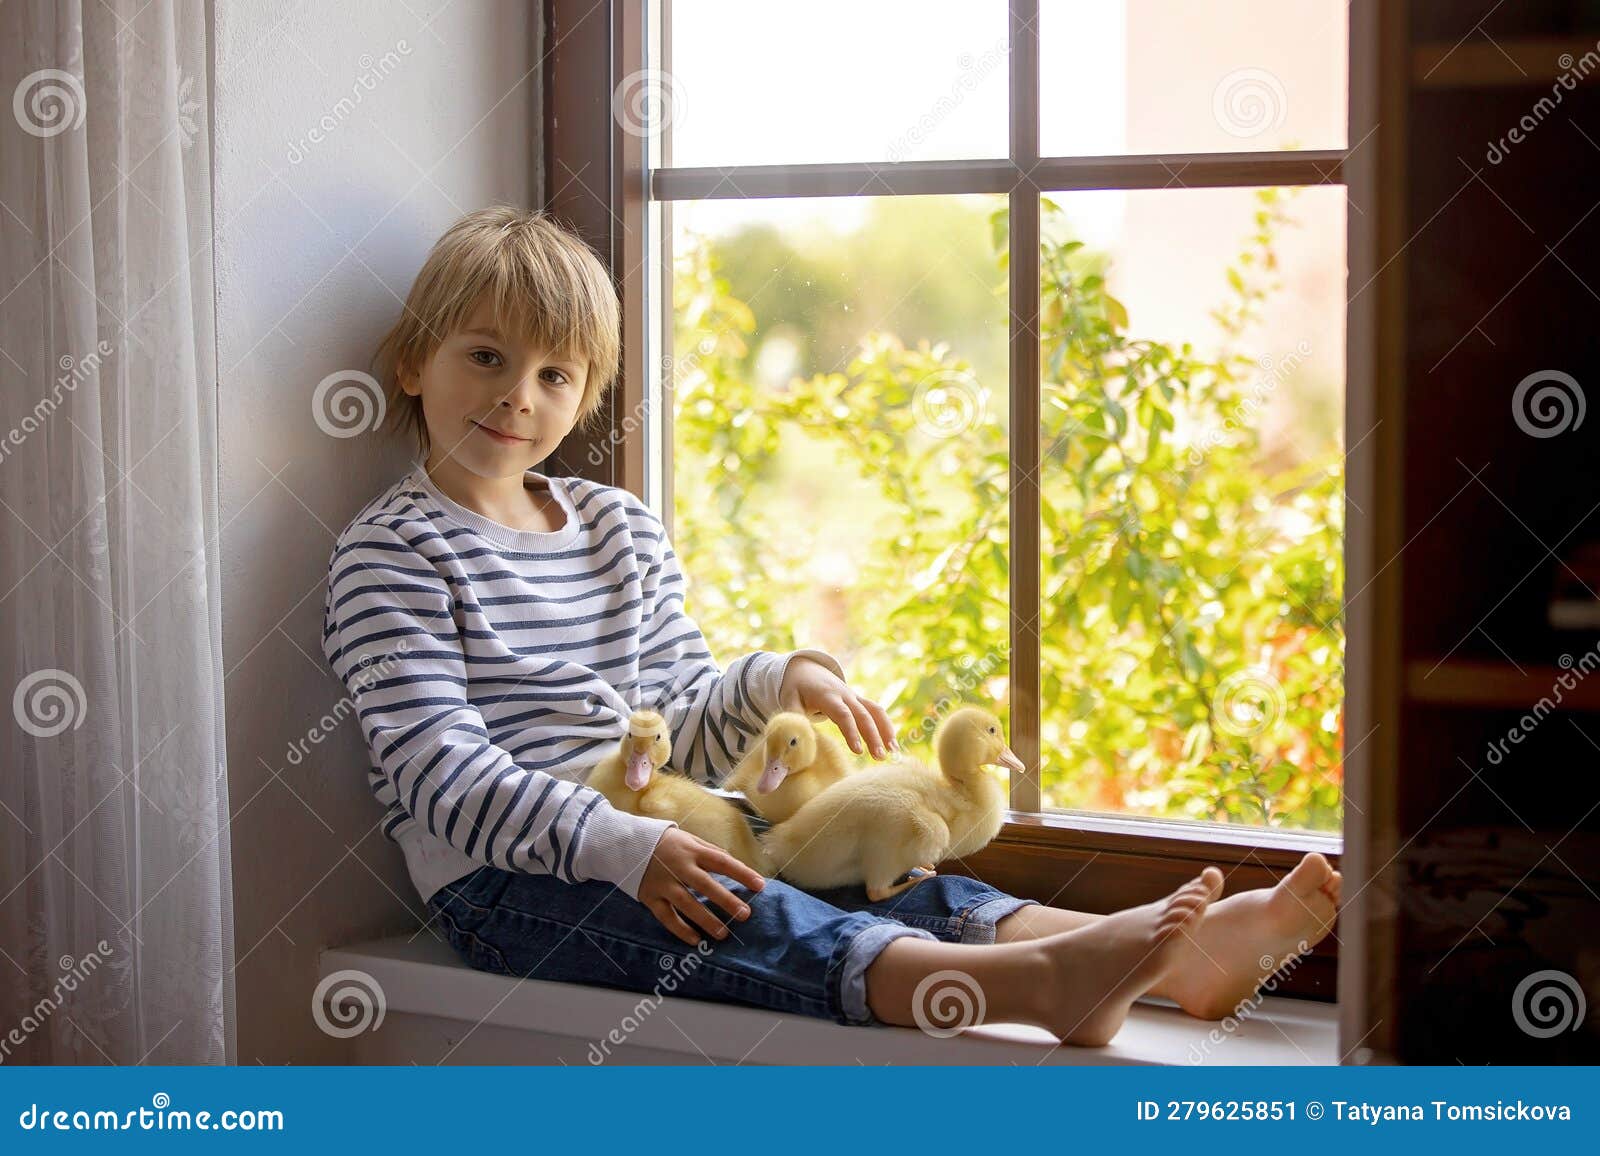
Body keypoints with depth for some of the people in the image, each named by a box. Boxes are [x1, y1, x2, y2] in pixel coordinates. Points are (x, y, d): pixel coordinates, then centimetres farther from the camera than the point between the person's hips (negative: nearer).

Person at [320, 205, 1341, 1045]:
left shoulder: (623, 528, 16)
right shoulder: (392, 553, -5)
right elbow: (442, 773, -17)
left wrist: (775, 683, -4)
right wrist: (627, 849, -28)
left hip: (644, 841, 6)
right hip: (508, 880, -6)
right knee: (727, 919, -32)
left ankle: (1160, 954, -35)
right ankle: (1037, 983, -55)